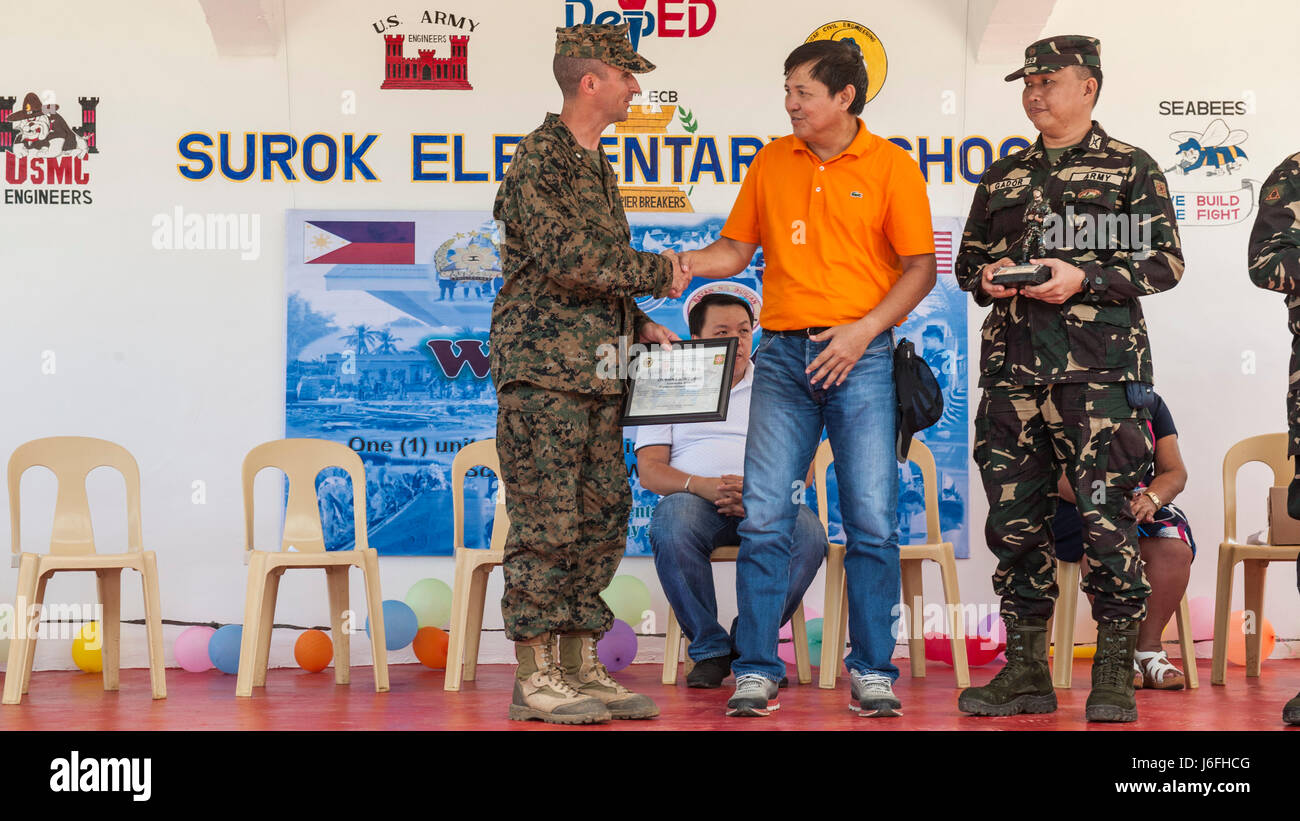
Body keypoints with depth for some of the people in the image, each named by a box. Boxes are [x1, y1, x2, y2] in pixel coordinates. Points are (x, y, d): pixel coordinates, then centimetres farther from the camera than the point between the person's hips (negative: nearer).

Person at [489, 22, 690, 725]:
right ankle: (535, 677, -1)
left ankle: (581, 666, 15)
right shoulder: (538, 159, -10)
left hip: (598, 373, 9)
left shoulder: (597, 166, 19)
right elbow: (567, 257, -21)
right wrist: (656, 273, -11)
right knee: (546, 522, -6)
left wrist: (639, 325, 13)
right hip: (542, 369, -9)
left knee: (601, 520, 9)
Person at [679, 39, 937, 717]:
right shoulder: (772, 161, 12)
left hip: (860, 356, -3)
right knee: (764, 517, -3)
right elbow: (737, 249, 16)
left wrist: (863, 329, -11)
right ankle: (756, 671, 3)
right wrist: (686, 264, -3)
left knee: (872, 519, -3)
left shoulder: (891, 166, 2)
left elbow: (920, 266, -1)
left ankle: (872, 671, 6)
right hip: (783, 355, 3)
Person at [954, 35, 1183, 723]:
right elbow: (966, 261, 24)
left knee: (1106, 517, -8)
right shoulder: (1002, 179, 19)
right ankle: (1026, 671, 12)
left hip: (1099, 369, -5)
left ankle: (1114, 676, 1)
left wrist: (1084, 279, -12)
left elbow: (1166, 261, 0)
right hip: (1013, 371, 5)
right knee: (1014, 521, 3)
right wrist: (986, 279, 1)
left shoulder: (1131, 169, 6)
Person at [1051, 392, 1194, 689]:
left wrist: (1151, 498, -18)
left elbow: (1175, 471, 5)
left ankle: (1148, 648, -16)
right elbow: (1060, 478, -11)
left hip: (1141, 501, 4)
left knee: (1175, 548, -28)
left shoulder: (1152, 404, 11)